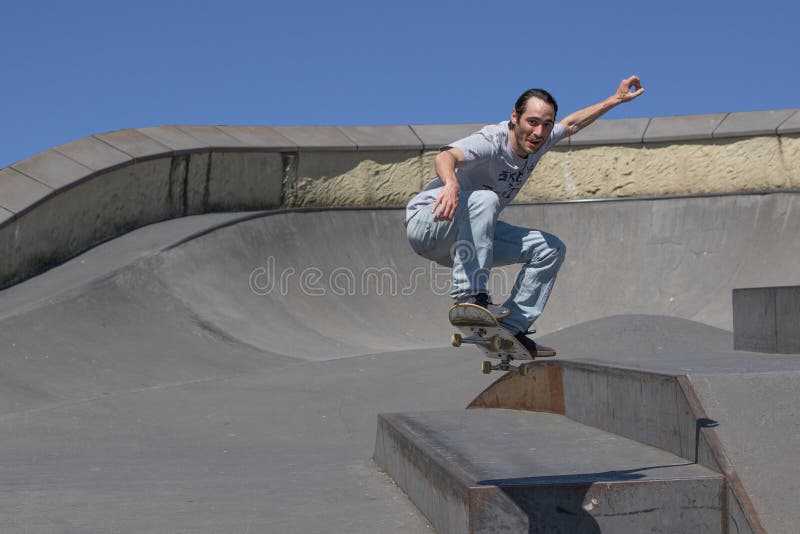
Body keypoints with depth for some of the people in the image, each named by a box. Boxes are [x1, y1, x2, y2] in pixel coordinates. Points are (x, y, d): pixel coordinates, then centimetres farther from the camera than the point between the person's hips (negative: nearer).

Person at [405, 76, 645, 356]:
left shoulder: (536, 142, -2)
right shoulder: (491, 141, -27)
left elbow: (572, 123, 18)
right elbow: (446, 156, -47)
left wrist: (616, 99, 20)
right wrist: (451, 183, -68)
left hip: (470, 235, 9)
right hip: (427, 223, -8)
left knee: (551, 249, 5)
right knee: (484, 199, -37)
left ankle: (509, 330, 1)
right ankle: (469, 294, -36)